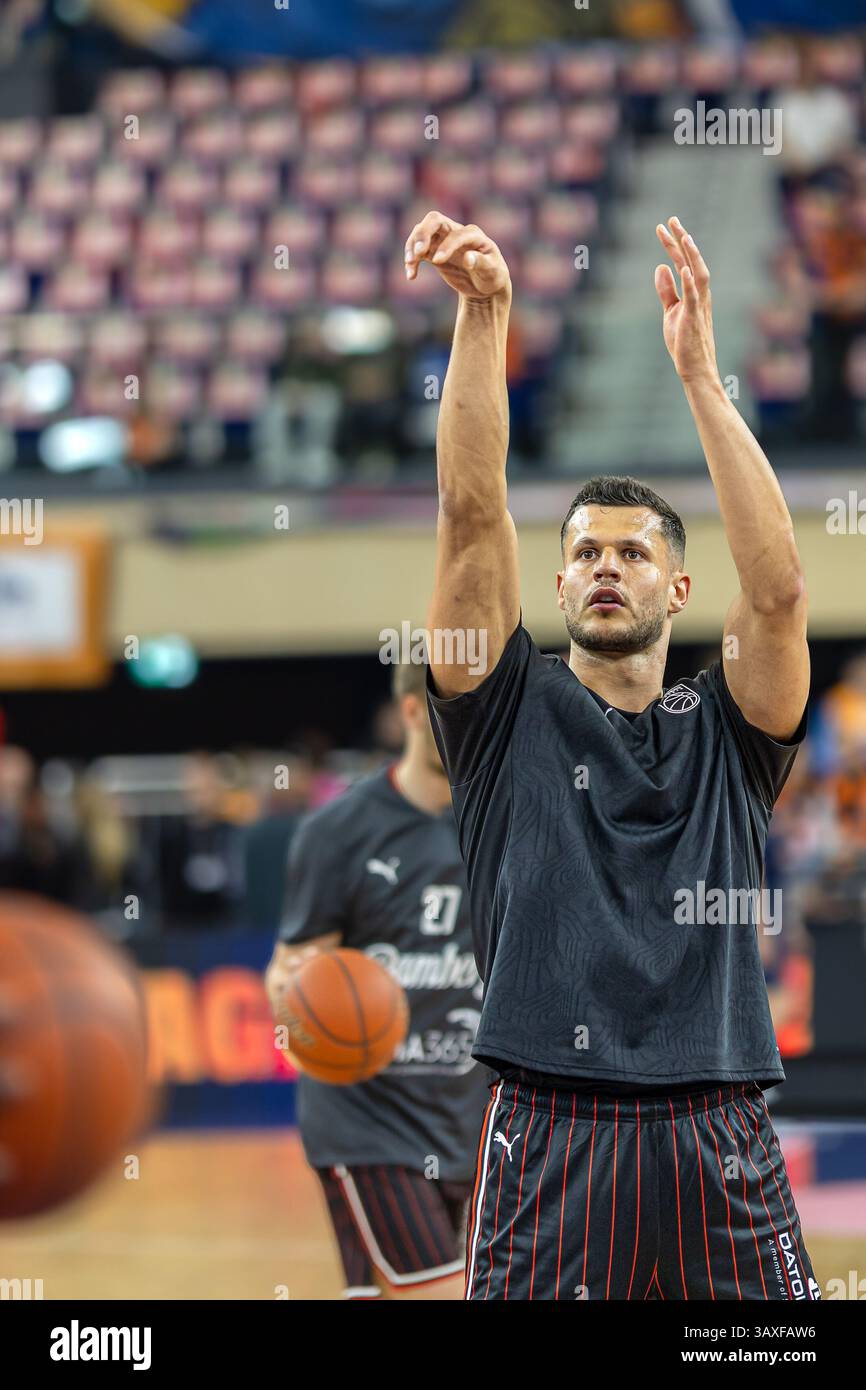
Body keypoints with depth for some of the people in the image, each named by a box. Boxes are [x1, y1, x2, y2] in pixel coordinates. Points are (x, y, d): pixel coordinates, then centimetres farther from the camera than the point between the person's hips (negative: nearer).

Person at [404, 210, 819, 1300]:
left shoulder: (723, 735, 15)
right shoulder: (513, 715, 13)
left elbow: (778, 587, -1)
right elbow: (472, 517, 2)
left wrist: (699, 372, -6)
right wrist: (482, 317, -10)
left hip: (717, 1140, 1)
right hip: (551, 1125, -1)